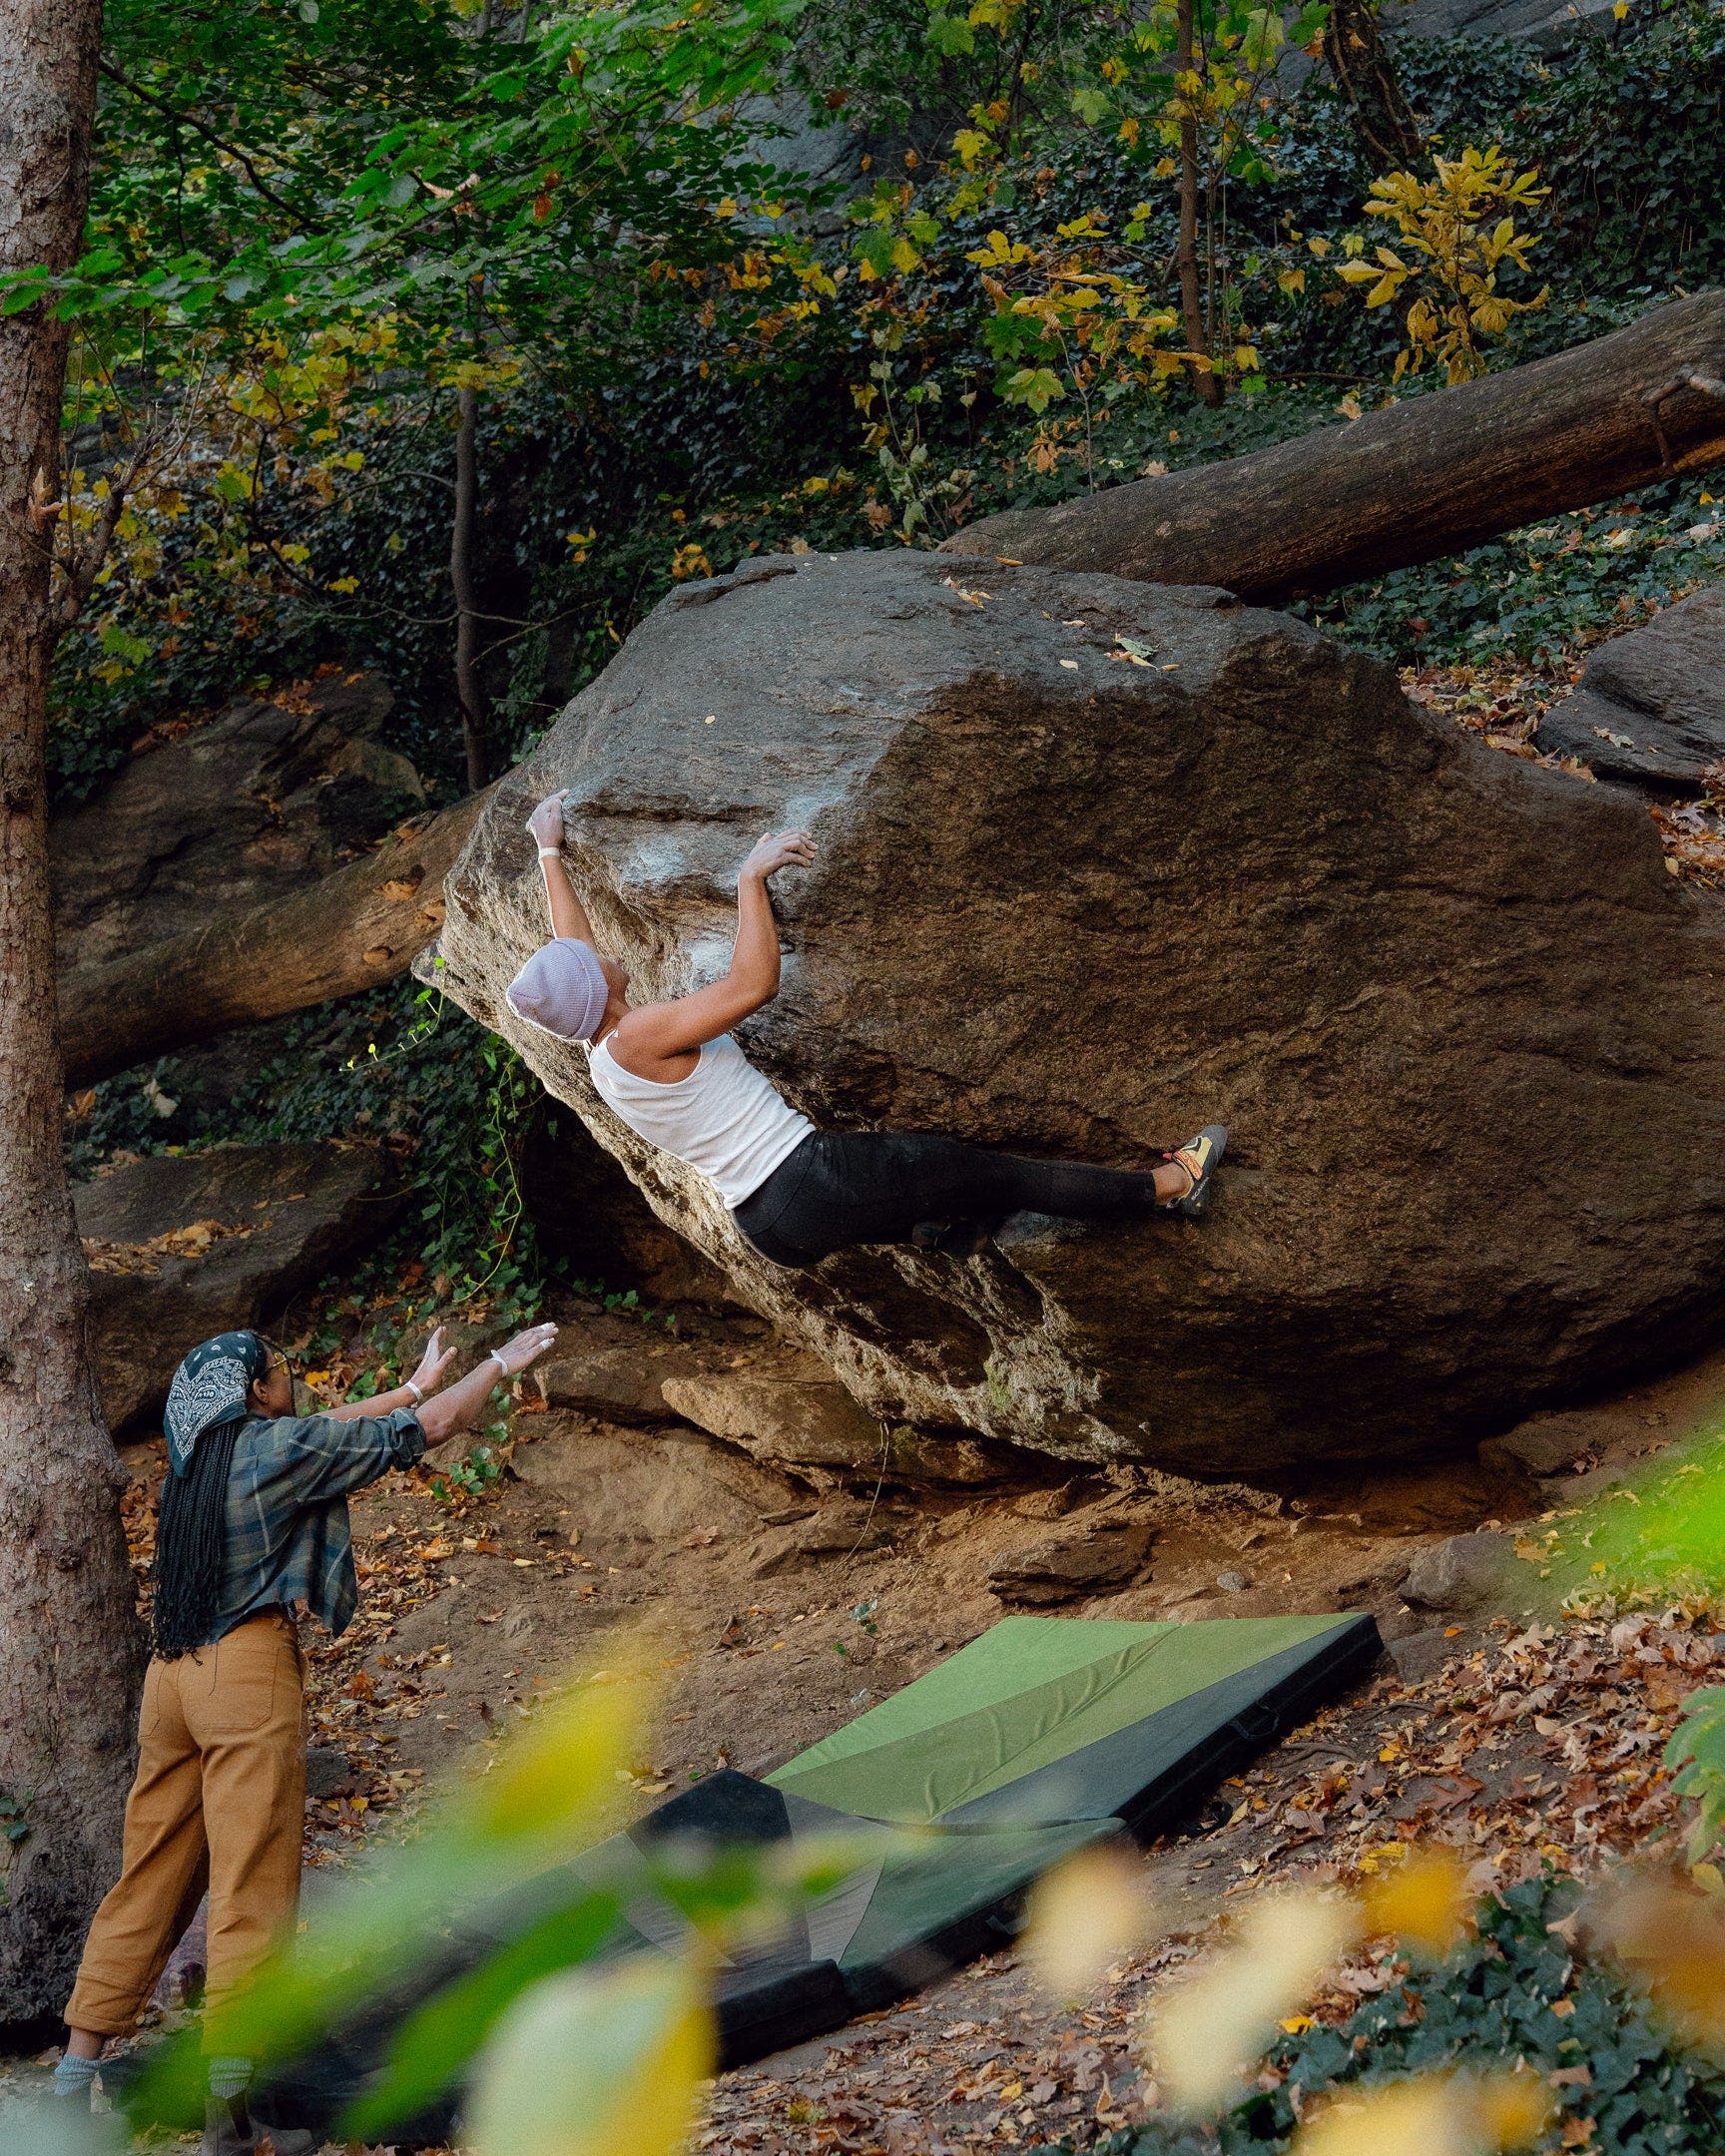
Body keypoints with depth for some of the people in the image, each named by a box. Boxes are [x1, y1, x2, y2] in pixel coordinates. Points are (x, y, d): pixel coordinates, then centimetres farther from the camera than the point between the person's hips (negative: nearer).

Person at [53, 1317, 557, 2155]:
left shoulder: (200, 1452, 14)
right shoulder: (281, 1448, -6)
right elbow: (431, 1428, 1)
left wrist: (412, 1386, 40)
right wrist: (500, 1365, 17)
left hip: (173, 1670, 8)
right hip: (250, 1668, -8)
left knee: (152, 1875, 12)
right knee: (253, 1889, -6)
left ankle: (80, 2063, 12)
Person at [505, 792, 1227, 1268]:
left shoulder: (599, 1055, 10)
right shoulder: (637, 1035, -18)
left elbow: (569, 940, 25)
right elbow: (755, 983, -23)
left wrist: (550, 852, 37)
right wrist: (750, 876, -13)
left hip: (773, 1231, 9)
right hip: (815, 1176, -9)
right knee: (1009, 1174, 5)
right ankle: (1174, 1184, 14)